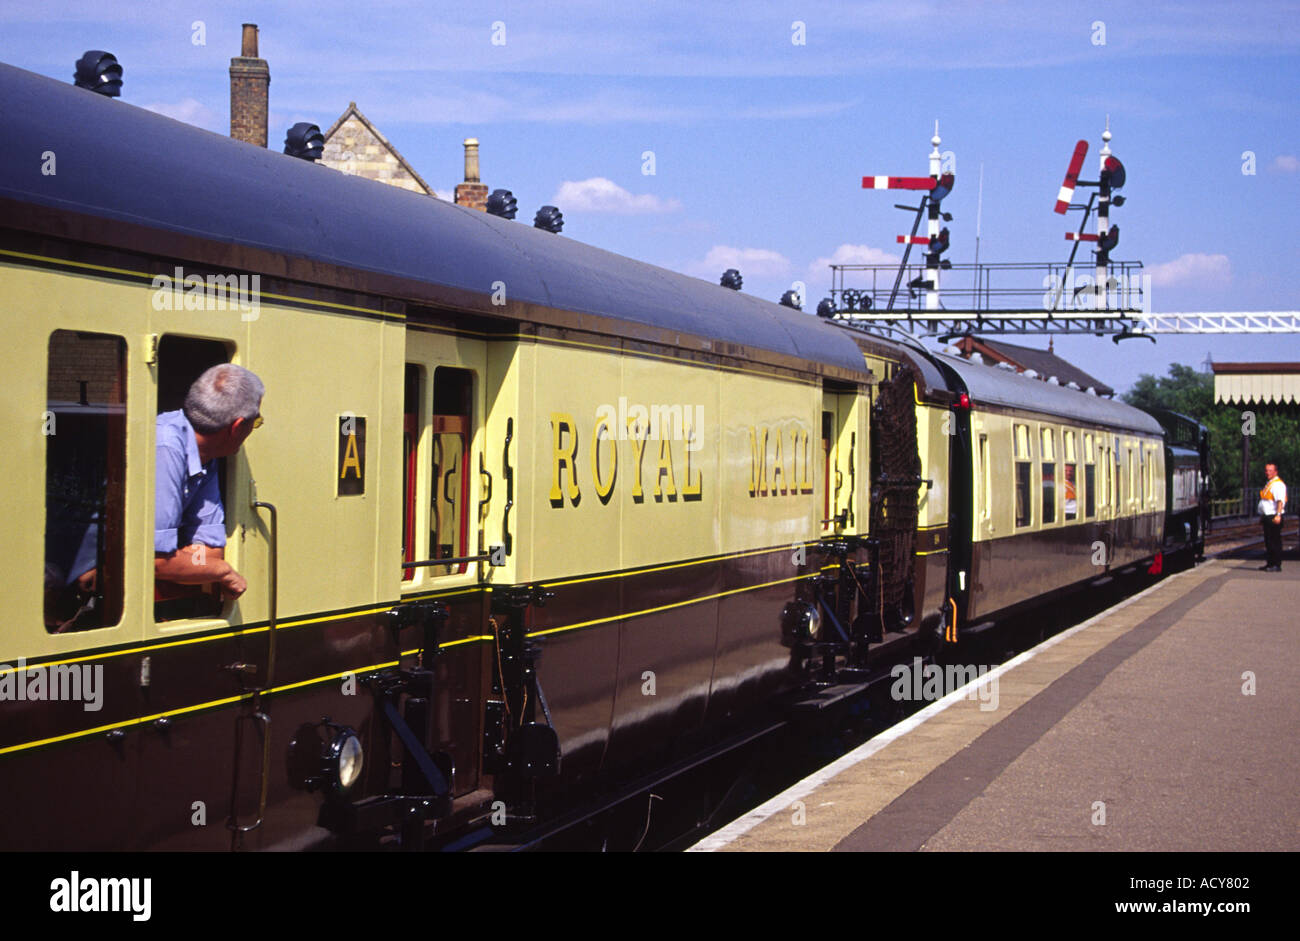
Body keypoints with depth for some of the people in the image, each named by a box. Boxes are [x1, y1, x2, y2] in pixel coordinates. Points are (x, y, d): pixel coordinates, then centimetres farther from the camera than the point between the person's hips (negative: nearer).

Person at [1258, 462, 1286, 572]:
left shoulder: (1278, 484, -13)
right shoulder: (1269, 484, 19)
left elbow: (1280, 501, -22)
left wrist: (1278, 515, -31)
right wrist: (1262, 514, 26)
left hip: (1274, 517, -10)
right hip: (1267, 516, 10)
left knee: (1275, 541, -8)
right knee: (1268, 541, 14)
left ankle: (1277, 565, -6)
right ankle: (1270, 564, 21)